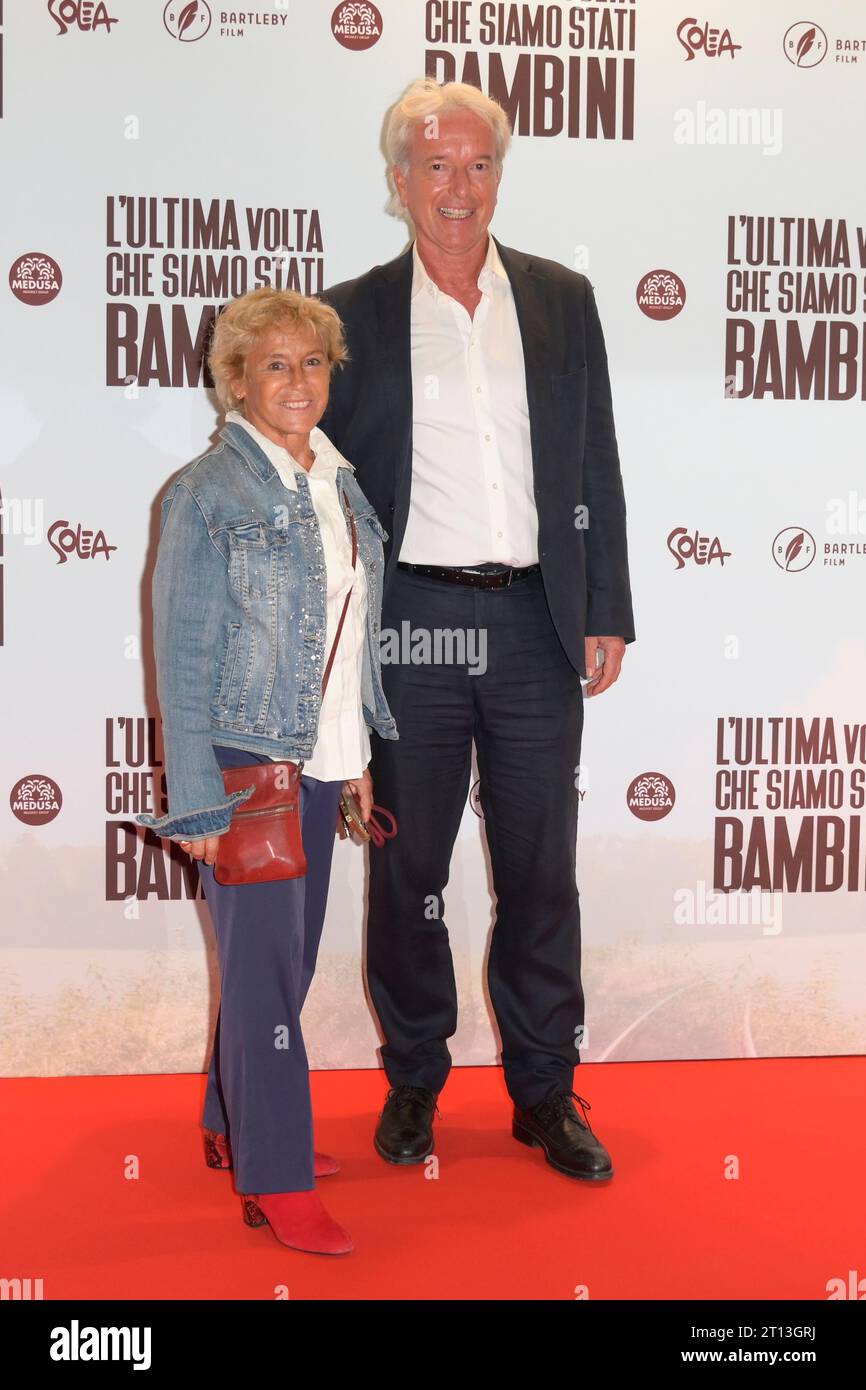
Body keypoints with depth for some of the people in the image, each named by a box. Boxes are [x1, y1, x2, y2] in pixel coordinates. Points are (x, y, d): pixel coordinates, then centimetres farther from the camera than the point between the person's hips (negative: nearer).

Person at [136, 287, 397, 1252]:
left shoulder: (340, 482, 10)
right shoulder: (208, 494, -9)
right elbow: (183, 657, -11)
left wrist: (357, 757, 13)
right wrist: (197, 801, -13)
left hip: (317, 764, 7)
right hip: (244, 763, -7)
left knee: (283, 956, 15)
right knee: (265, 965, -2)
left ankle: (236, 1127, 33)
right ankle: (275, 1181, 11)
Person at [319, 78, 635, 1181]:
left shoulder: (563, 301, 9)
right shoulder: (353, 314, 4)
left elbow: (596, 469, 9)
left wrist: (607, 611, 4)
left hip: (535, 624, 2)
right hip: (409, 624, -1)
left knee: (541, 871, 8)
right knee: (406, 867, 9)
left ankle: (545, 1089, 24)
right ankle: (413, 1078, 28)